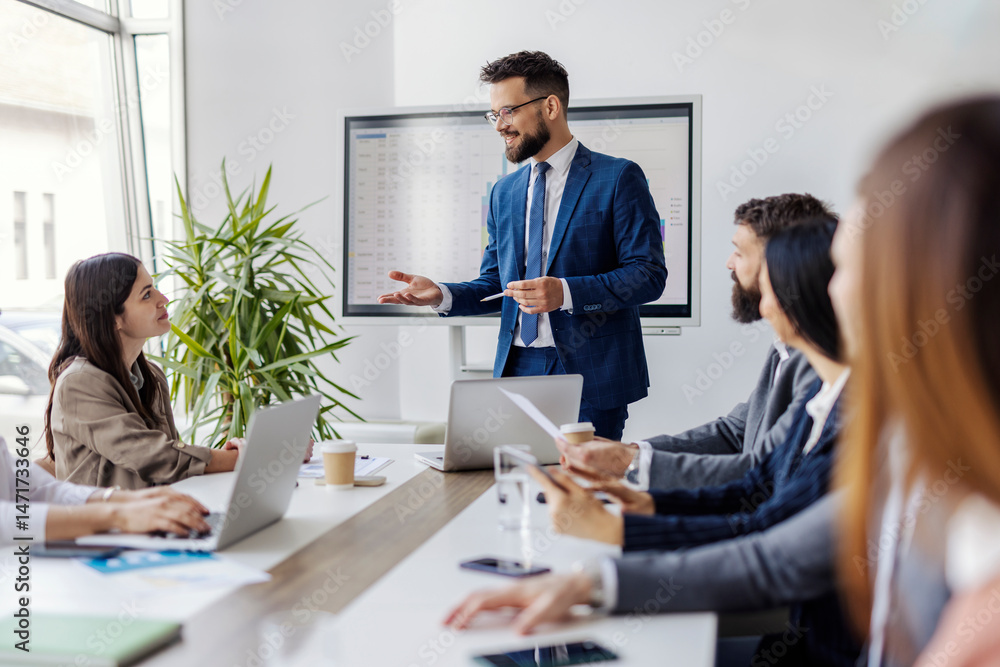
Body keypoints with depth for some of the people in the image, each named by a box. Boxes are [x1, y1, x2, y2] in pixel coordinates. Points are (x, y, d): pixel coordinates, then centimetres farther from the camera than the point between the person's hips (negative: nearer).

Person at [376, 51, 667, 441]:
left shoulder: (618, 178, -3)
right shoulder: (504, 192, 15)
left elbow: (649, 275, -9)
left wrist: (566, 292, -22)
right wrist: (441, 295, -3)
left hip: (590, 373, -4)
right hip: (517, 370, 5)